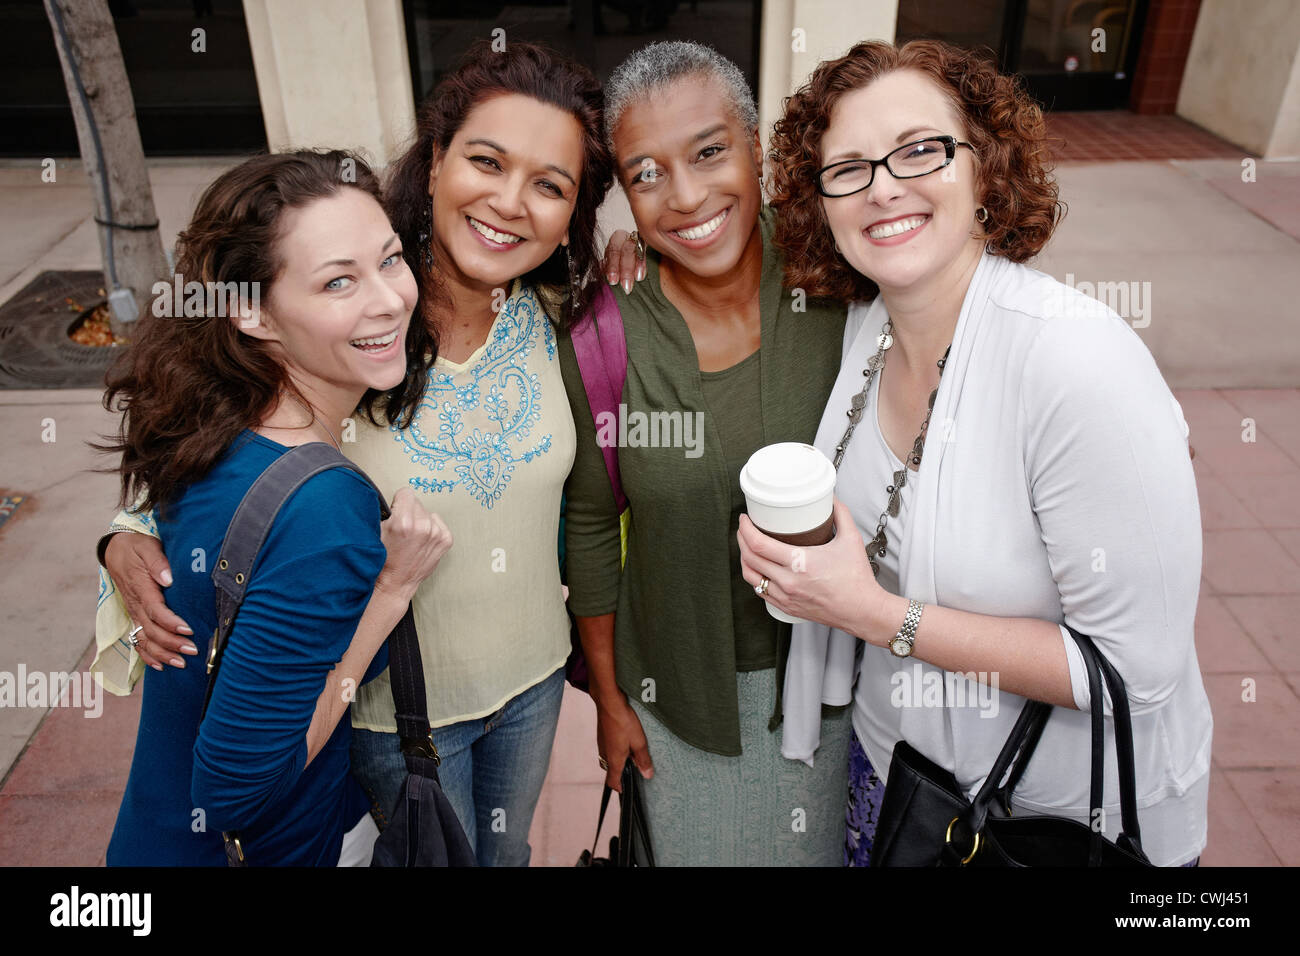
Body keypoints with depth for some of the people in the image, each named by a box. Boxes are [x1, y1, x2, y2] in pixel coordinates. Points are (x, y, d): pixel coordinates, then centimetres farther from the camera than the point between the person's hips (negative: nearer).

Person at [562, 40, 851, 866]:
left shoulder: (837, 299, -18)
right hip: (675, 677, -1)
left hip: (820, 669, 1)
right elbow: (591, 526, -8)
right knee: (691, 847, 23)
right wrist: (608, 696, 1)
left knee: (811, 846, 26)